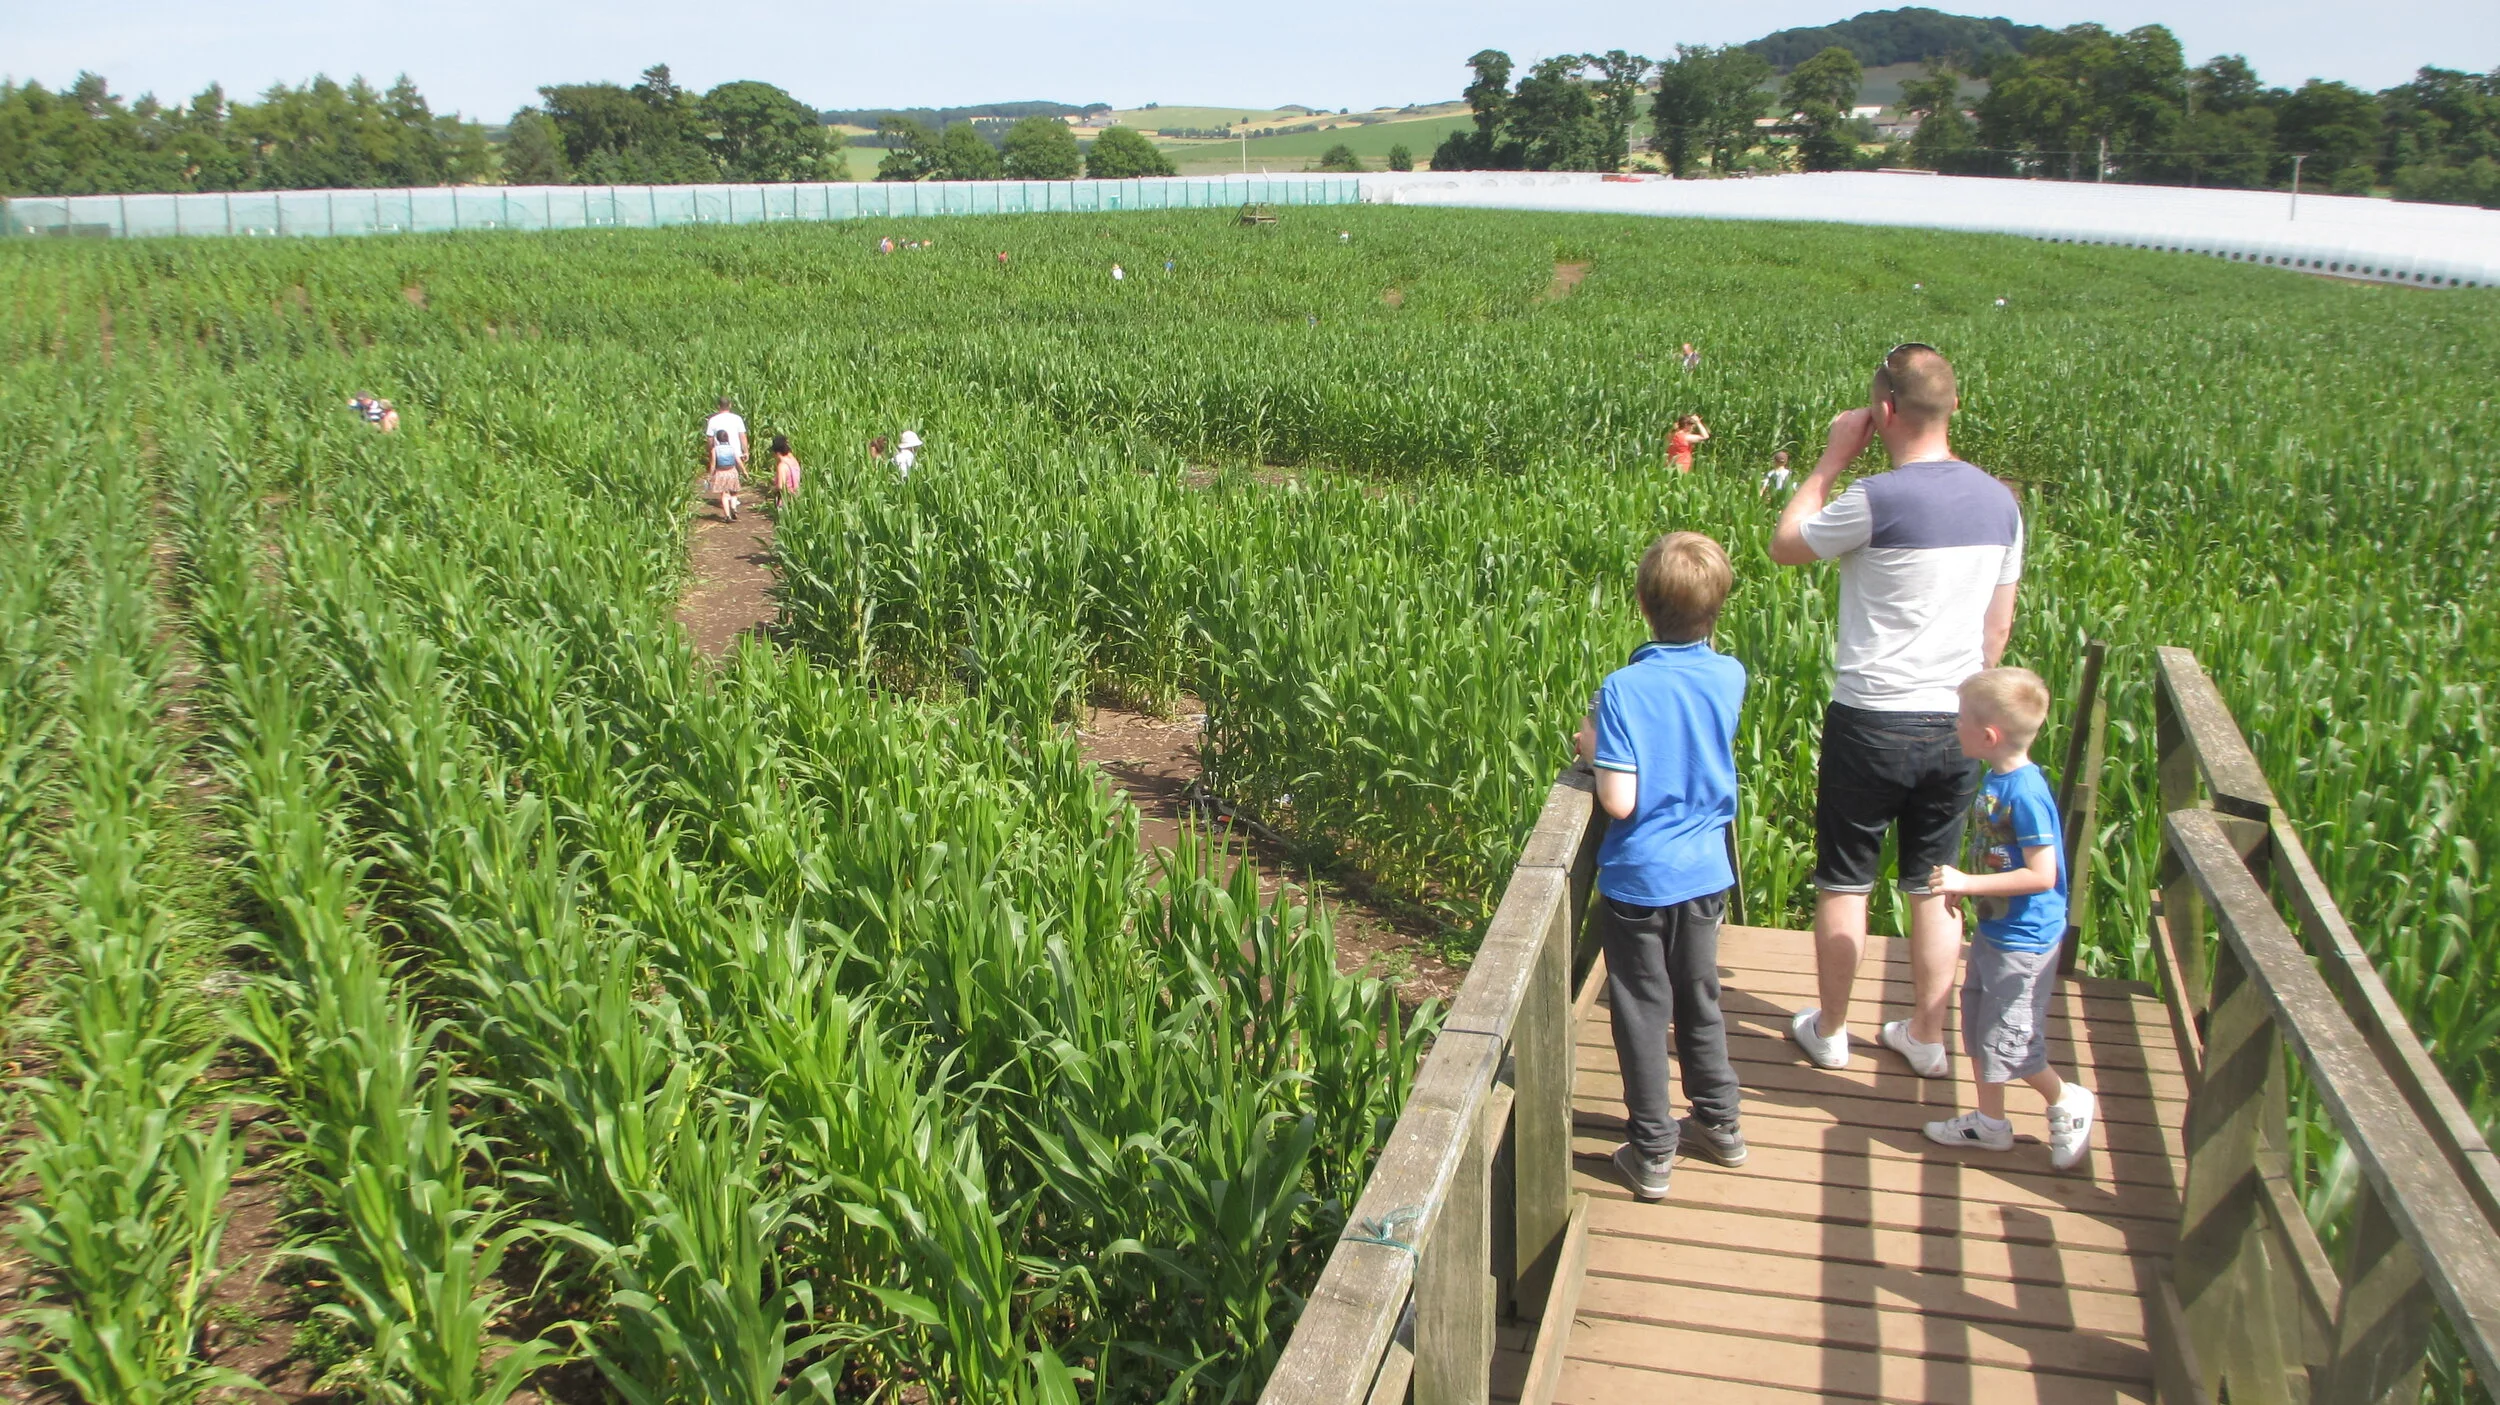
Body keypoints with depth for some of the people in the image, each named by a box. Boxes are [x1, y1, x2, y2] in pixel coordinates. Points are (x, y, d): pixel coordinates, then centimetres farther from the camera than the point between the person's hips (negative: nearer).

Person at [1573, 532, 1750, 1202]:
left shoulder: (1624, 688, -21)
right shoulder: (1729, 677, -6)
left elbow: (1620, 801, -23)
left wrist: (1593, 747, -8)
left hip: (1638, 877, -4)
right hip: (1704, 871, 5)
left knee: (1642, 1010, 9)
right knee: (1700, 998, 22)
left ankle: (1652, 1153, 18)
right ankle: (1719, 1124, 36)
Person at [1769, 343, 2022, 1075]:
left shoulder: (1878, 499, -18)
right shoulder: (2000, 501, 3)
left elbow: (1784, 545, -2)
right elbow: (1999, 626, 11)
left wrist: (1832, 458, 2)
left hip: (1872, 721, -5)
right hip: (1956, 723, 6)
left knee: (1843, 883, 10)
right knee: (1934, 888, 16)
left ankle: (1829, 1031, 23)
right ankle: (1927, 1037, 26)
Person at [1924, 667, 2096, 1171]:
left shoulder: (2025, 793, -26)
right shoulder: (1996, 779, 1)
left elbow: (2041, 875, -28)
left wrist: (1968, 883, -25)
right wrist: (1966, 887, 11)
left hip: (2024, 942, -9)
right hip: (1993, 931, 9)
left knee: (2006, 1041, 3)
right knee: (1976, 1029, 17)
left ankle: (2066, 1102, 27)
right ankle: (1990, 1122, 32)